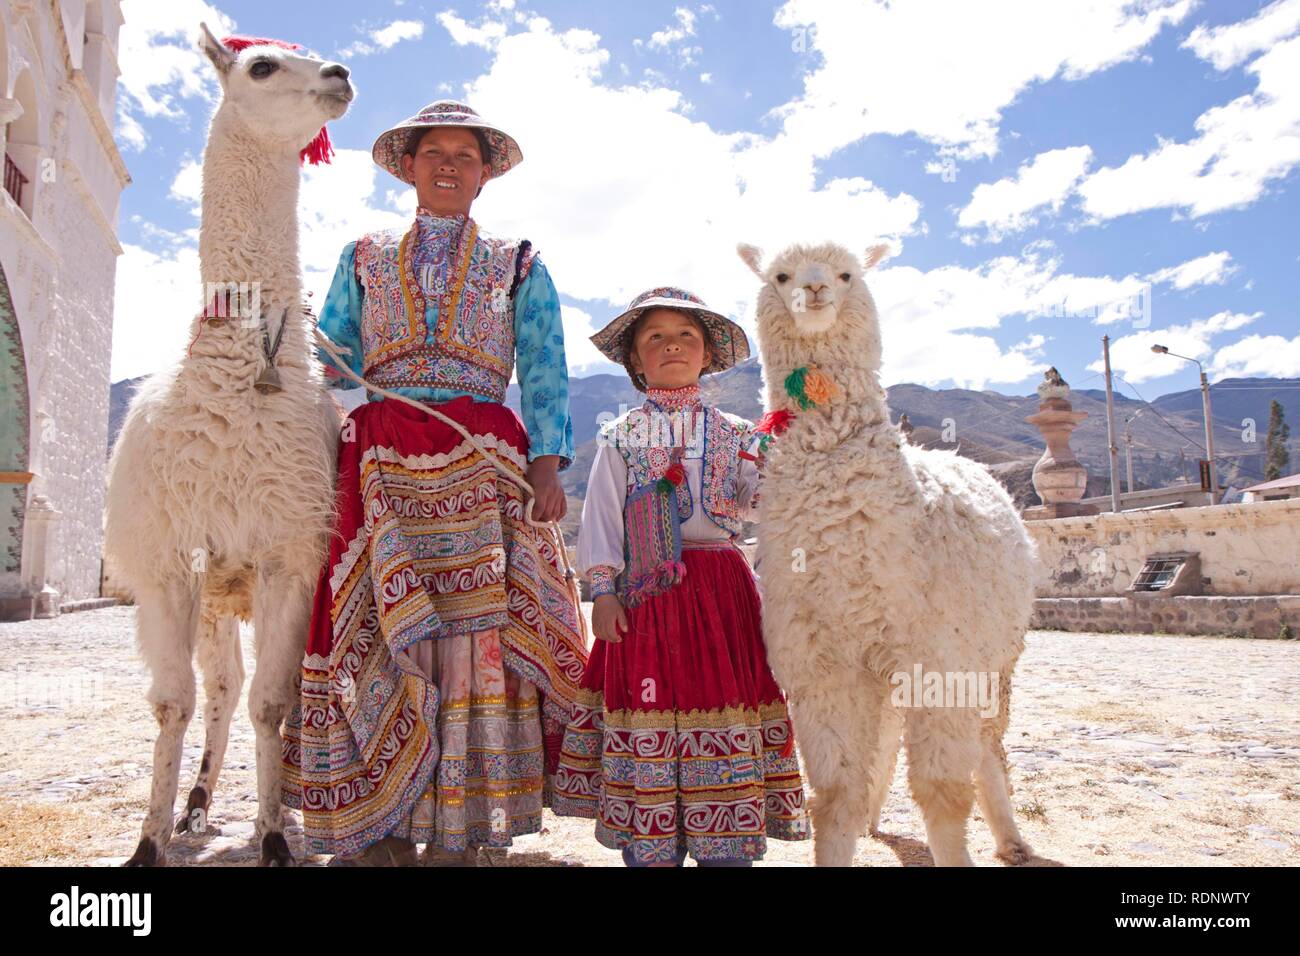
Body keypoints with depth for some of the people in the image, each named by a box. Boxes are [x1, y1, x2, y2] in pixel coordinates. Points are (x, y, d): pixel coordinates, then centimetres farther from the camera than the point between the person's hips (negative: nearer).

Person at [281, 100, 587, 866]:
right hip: (380, 466, 2)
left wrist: (546, 465, -6)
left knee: (477, 639, -7)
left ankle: (460, 828, 2)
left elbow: (545, 374, 7)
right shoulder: (363, 259, 21)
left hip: (483, 467, -1)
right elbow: (331, 366, 16)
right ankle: (380, 828, 5)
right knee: (375, 640, -5)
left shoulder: (519, 266, 16)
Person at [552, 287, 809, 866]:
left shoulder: (731, 433, 13)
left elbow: (756, 501, 4)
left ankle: (726, 848, 13)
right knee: (649, 714, 0)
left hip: (720, 588, 1)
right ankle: (649, 851, 15)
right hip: (645, 590, -1)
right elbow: (600, 517, 4)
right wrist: (603, 590, -5)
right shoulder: (622, 437, 8)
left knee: (723, 712, 0)